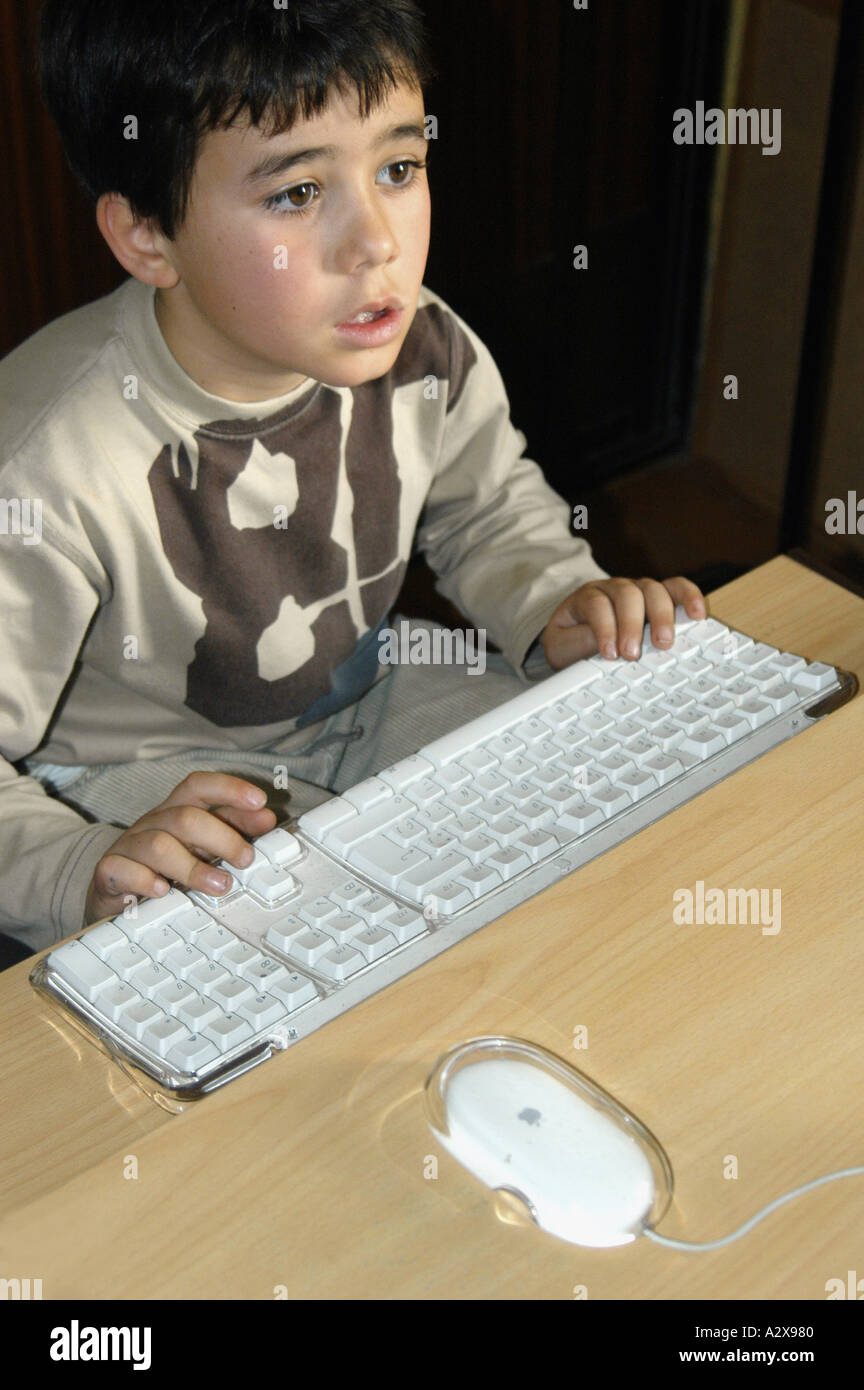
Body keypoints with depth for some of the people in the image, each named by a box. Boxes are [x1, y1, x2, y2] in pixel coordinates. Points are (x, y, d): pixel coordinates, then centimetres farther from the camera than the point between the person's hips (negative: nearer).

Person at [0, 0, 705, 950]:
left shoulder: (420, 349, -13)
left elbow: (488, 506, 10)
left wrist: (560, 605, -9)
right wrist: (86, 870, -44)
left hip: (363, 703, 6)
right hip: (153, 780, -6)